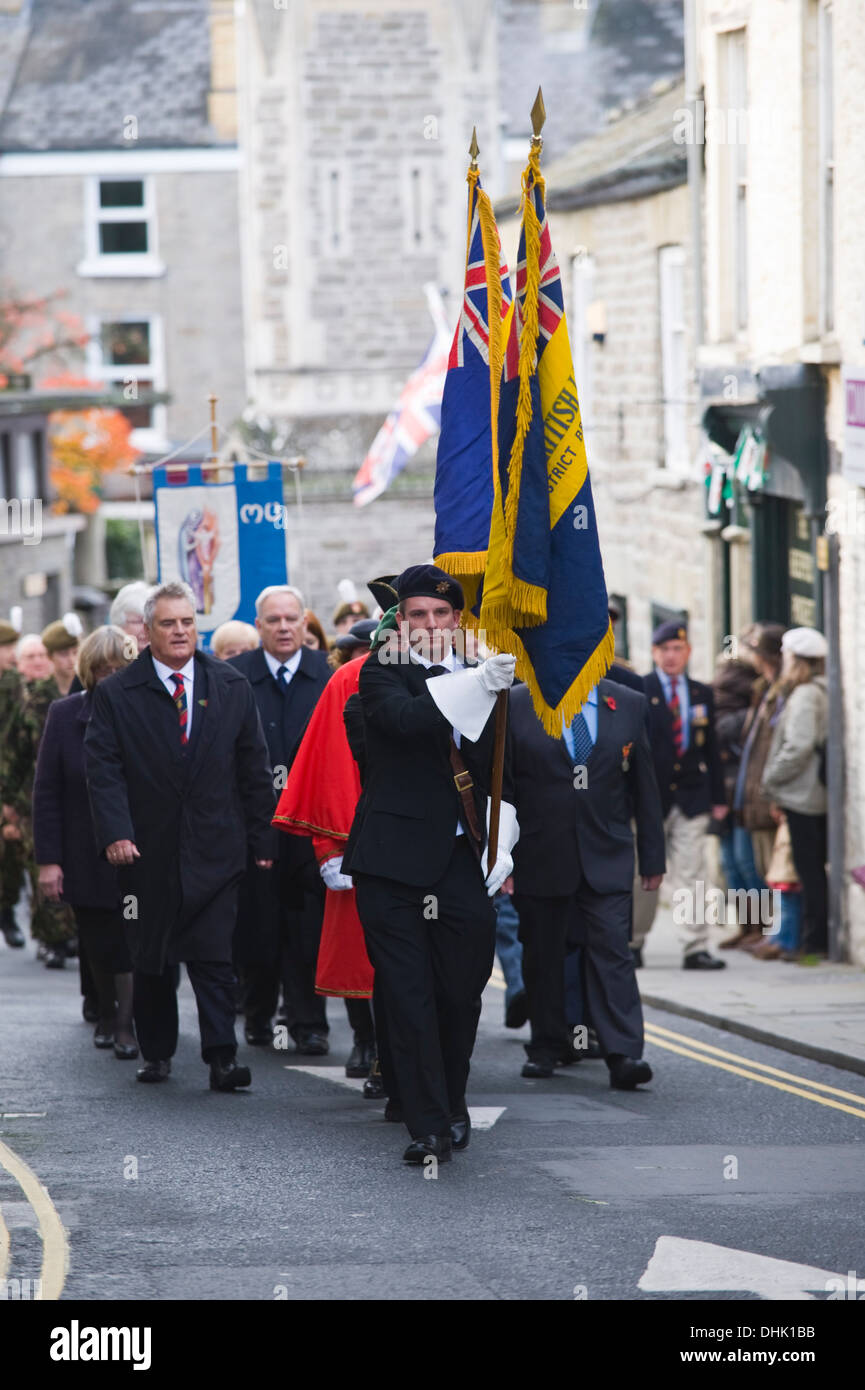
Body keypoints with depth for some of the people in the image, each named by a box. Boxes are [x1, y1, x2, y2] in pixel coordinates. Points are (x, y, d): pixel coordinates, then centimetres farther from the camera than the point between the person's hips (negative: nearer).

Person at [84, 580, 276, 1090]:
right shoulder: (116, 694, 1)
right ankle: (157, 1053, 23)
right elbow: (103, 768, -4)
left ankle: (222, 1057, -10)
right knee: (152, 959, 9)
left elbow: (254, 767, 9)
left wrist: (262, 837, 5)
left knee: (214, 955, -9)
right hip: (148, 851, 0)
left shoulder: (231, 688, 7)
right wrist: (115, 833, -16)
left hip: (215, 848, 0)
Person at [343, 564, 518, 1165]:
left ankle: (452, 1104, 27)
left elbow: (500, 776, 23)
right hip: (397, 861, -4)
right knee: (408, 996, -4)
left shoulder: (481, 680, 15)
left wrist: (502, 844, 10)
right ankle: (429, 1126, 1)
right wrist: (477, 685, -34)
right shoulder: (382, 674, -1)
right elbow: (405, 718, -24)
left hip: (464, 861, 4)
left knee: (462, 992, 5)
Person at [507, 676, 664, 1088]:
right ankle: (547, 1046, 24)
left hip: (607, 857, 0)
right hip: (541, 860, 0)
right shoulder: (515, 706, 0)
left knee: (611, 949, -10)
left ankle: (623, 1054, -16)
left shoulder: (629, 705, 6)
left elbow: (645, 786, 9)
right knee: (542, 956, 8)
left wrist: (652, 858, 8)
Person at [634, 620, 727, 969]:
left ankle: (695, 949, -2)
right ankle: (631, 942, 21)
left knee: (691, 875, -1)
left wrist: (718, 796, 10)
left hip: (692, 796, 3)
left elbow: (710, 749, 14)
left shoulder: (702, 694, 12)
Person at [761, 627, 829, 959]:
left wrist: (771, 777, -10)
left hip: (803, 795, -9)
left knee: (809, 870, -3)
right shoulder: (827, 692, 11)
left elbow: (799, 745, -23)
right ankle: (821, 937, 15)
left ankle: (815, 940, 0)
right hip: (822, 794, 9)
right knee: (816, 867, 13)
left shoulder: (804, 695, -14)